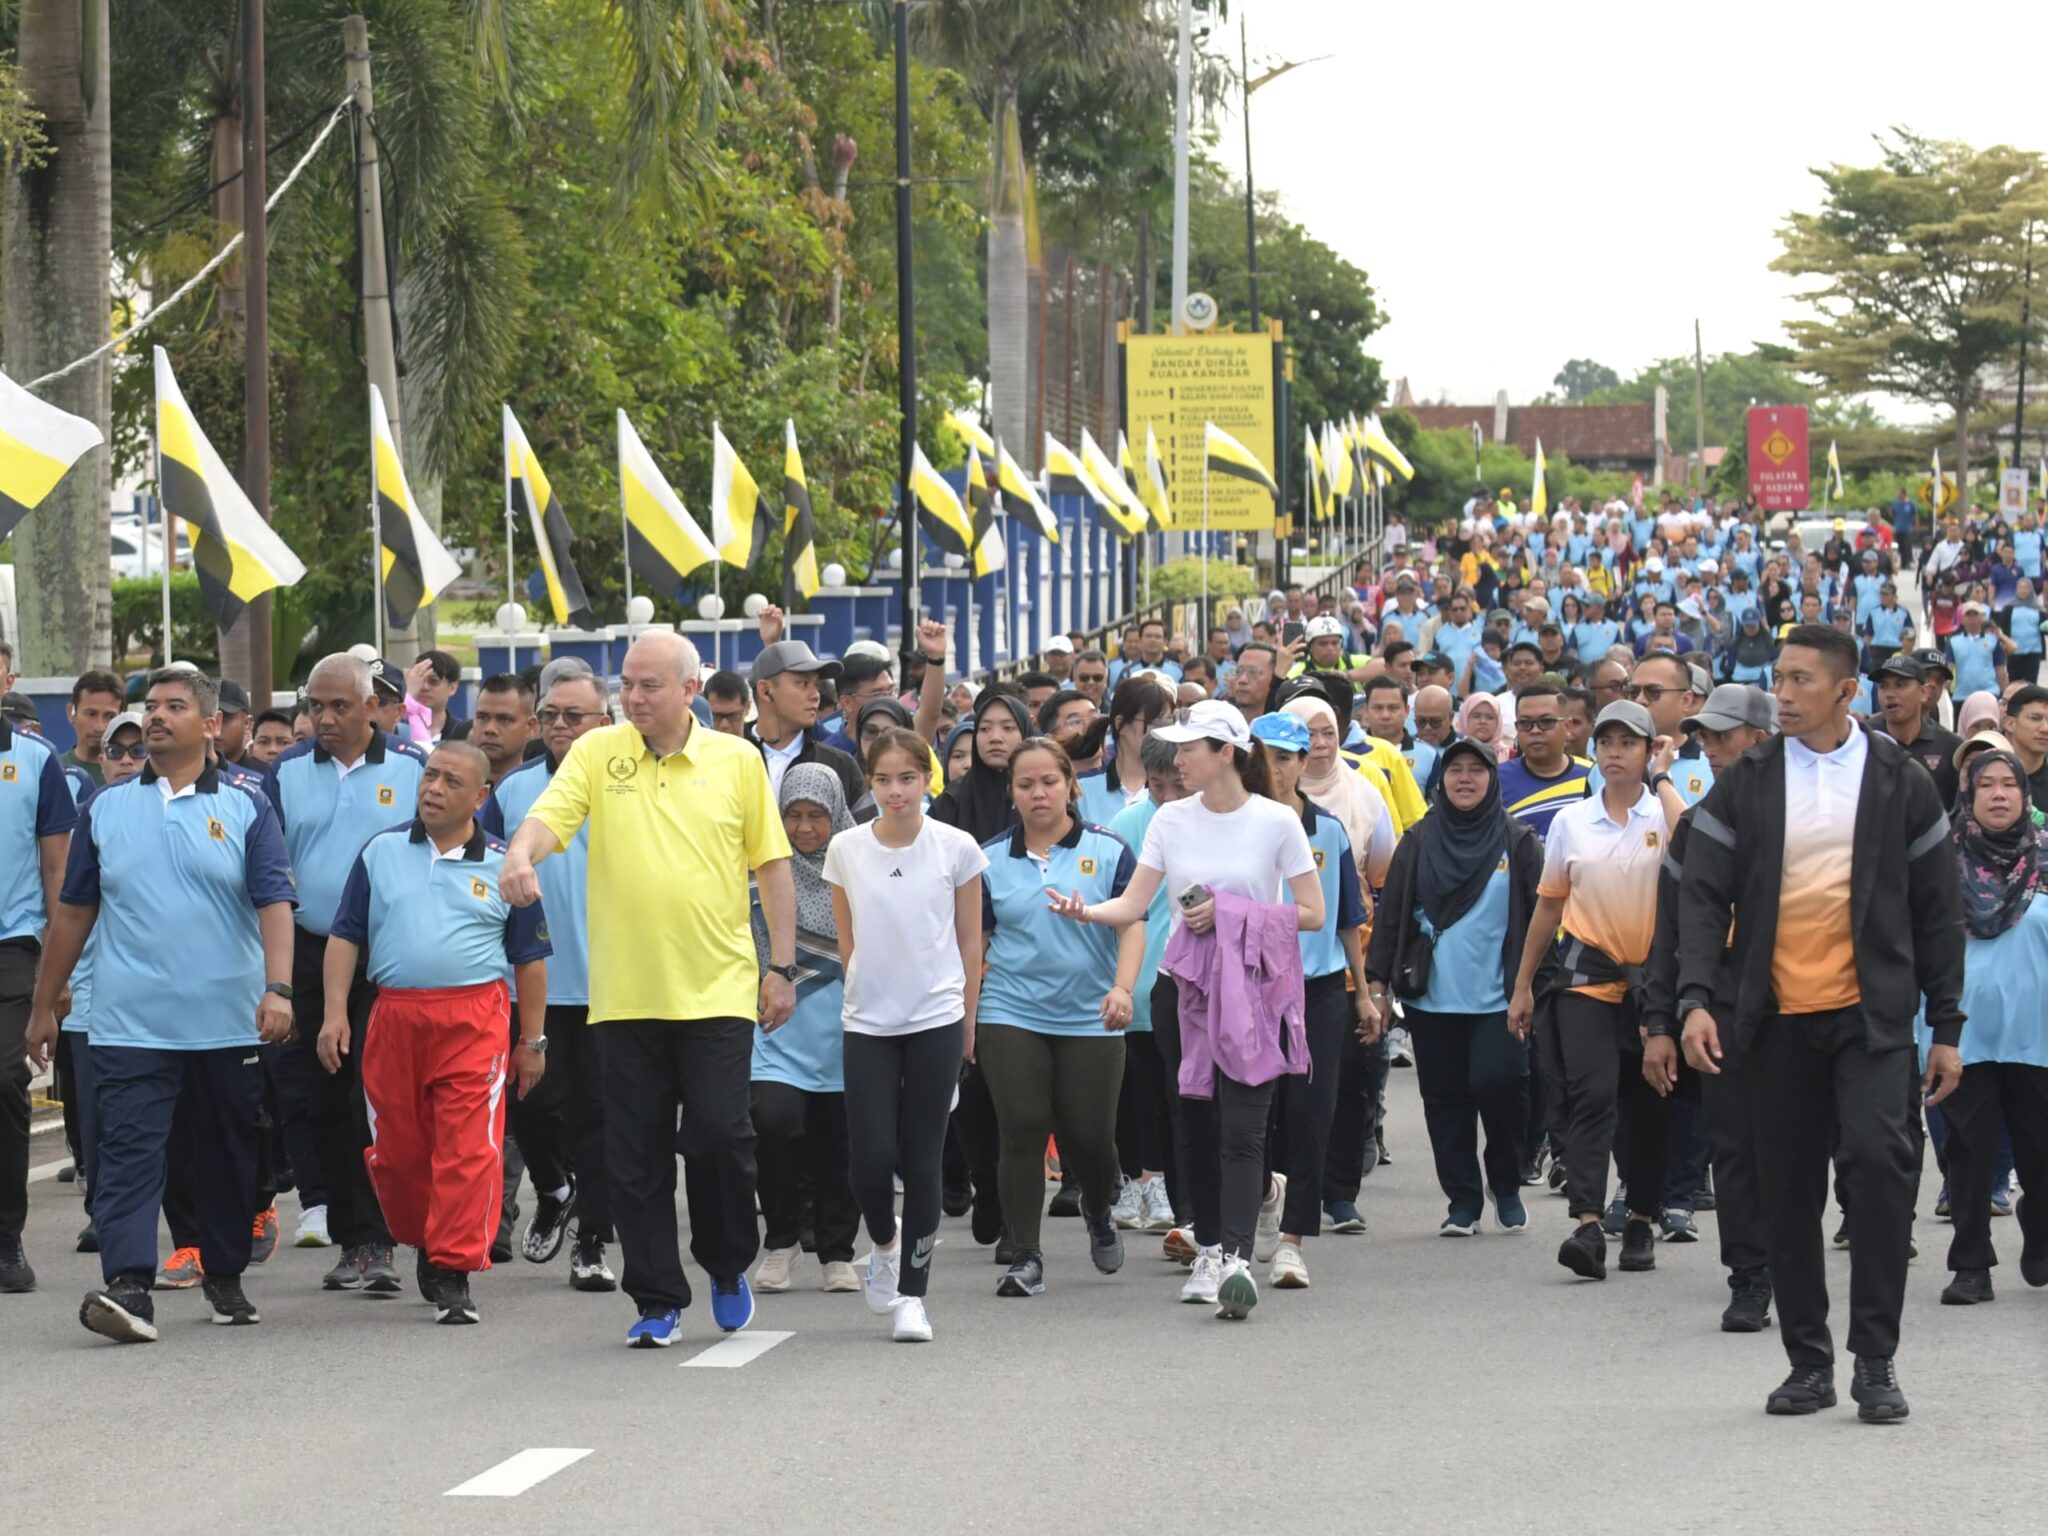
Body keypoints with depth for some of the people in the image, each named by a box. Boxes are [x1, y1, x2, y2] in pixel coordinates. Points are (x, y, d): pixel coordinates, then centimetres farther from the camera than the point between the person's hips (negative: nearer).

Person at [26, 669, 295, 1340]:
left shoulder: (245, 808, 3)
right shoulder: (106, 808, 8)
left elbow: (274, 902, -6)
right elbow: (74, 911, 12)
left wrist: (277, 988, -20)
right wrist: (43, 1006, 11)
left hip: (227, 1025, 0)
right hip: (130, 1025, 0)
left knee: (227, 1155, 11)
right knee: (129, 1154, -12)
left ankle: (226, 1277, 26)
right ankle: (127, 1287, -21)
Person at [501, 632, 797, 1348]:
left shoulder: (738, 760, 4)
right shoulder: (597, 752, 4)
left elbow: (772, 866, 8)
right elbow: (549, 814, -9)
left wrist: (782, 967, 5)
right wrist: (521, 856, -32)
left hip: (718, 987, -1)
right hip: (626, 990, 1)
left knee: (721, 1133, -8)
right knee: (636, 1154, 2)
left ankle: (728, 1266, 17)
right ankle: (658, 1301, 12)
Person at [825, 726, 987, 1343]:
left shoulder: (956, 848, -3)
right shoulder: (846, 850, 0)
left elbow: (969, 942, 5)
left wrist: (967, 1022, 7)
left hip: (937, 1021, -1)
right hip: (867, 1025, 1)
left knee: (921, 1158, -1)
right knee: (870, 1157, -7)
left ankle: (912, 1294, 6)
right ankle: (884, 1242, 25)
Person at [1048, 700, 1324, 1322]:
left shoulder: (1276, 822, -4)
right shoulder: (1171, 820, 6)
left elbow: (1311, 913, -3)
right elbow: (1132, 904, 2)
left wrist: (1230, 913, -12)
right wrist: (1085, 911, -19)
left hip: (1251, 990, -4)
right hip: (1182, 989, 4)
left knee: (1241, 1127, -13)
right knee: (1194, 1125, 8)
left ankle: (1236, 1258, -23)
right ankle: (1208, 1251, 18)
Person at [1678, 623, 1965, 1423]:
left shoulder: (1900, 785, 5)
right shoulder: (1745, 785, 6)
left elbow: (1937, 910, 8)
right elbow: (1703, 896, 3)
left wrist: (1946, 1028, 6)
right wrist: (1696, 997, -11)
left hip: (1870, 1013, -2)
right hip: (1777, 1018, 2)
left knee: (1878, 1158, -19)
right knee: (1788, 1191, 5)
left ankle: (1875, 1357, -11)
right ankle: (1809, 1361, 17)